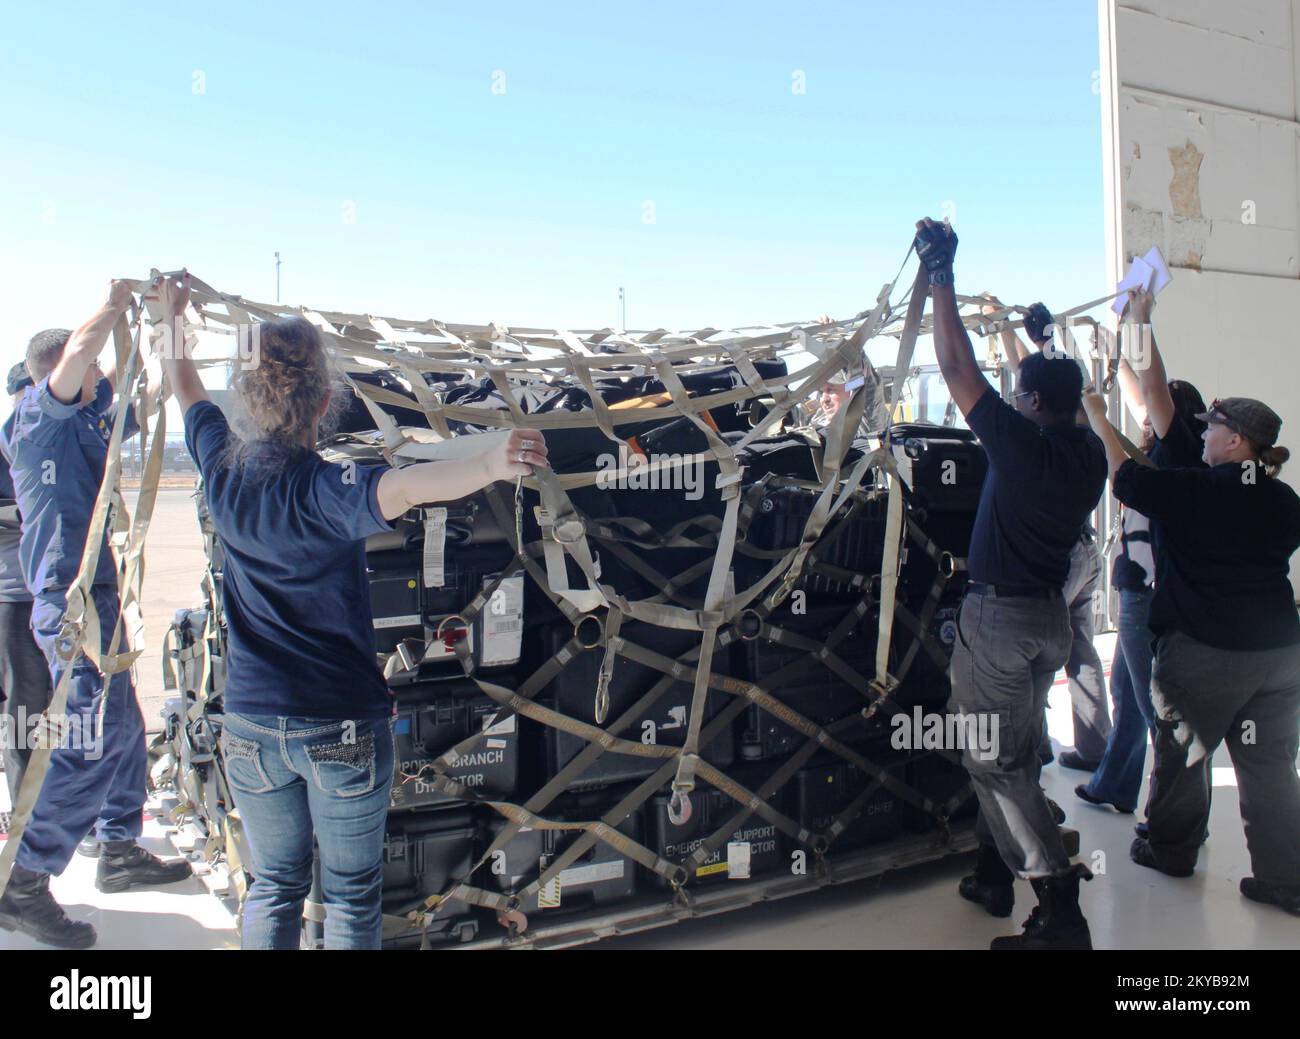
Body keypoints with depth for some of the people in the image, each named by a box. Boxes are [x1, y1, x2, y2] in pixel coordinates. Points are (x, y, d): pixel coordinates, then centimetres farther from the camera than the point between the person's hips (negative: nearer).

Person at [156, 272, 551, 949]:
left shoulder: (222, 467, -4)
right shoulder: (323, 492, -21)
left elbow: (186, 388, 16)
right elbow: (404, 488, -44)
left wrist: (172, 317, 32)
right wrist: (491, 462, -59)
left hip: (251, 724, 5)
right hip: (342, 726, -5)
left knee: (273, 887, 20)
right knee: (352, 894, 13)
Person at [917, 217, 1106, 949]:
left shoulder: (1021, 443, -18)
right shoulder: (1090, 453, 1)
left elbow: (958, 367, -14)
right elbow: (1066, 394, 24)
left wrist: (941, 277, -7)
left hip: (1000, 614, -8)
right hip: (1052, 614, 8)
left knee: (994, 760, -1)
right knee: (1016, 753, 19)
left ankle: (1060, 907, -4)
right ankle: (995, 874, 32)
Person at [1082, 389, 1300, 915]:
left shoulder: (1194, 491, -15)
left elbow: (1125, 476, -7)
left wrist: (1099, 420, 6)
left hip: (1205, 650, -5)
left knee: (1181, 752, 12)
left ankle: (1171, 850, 28)